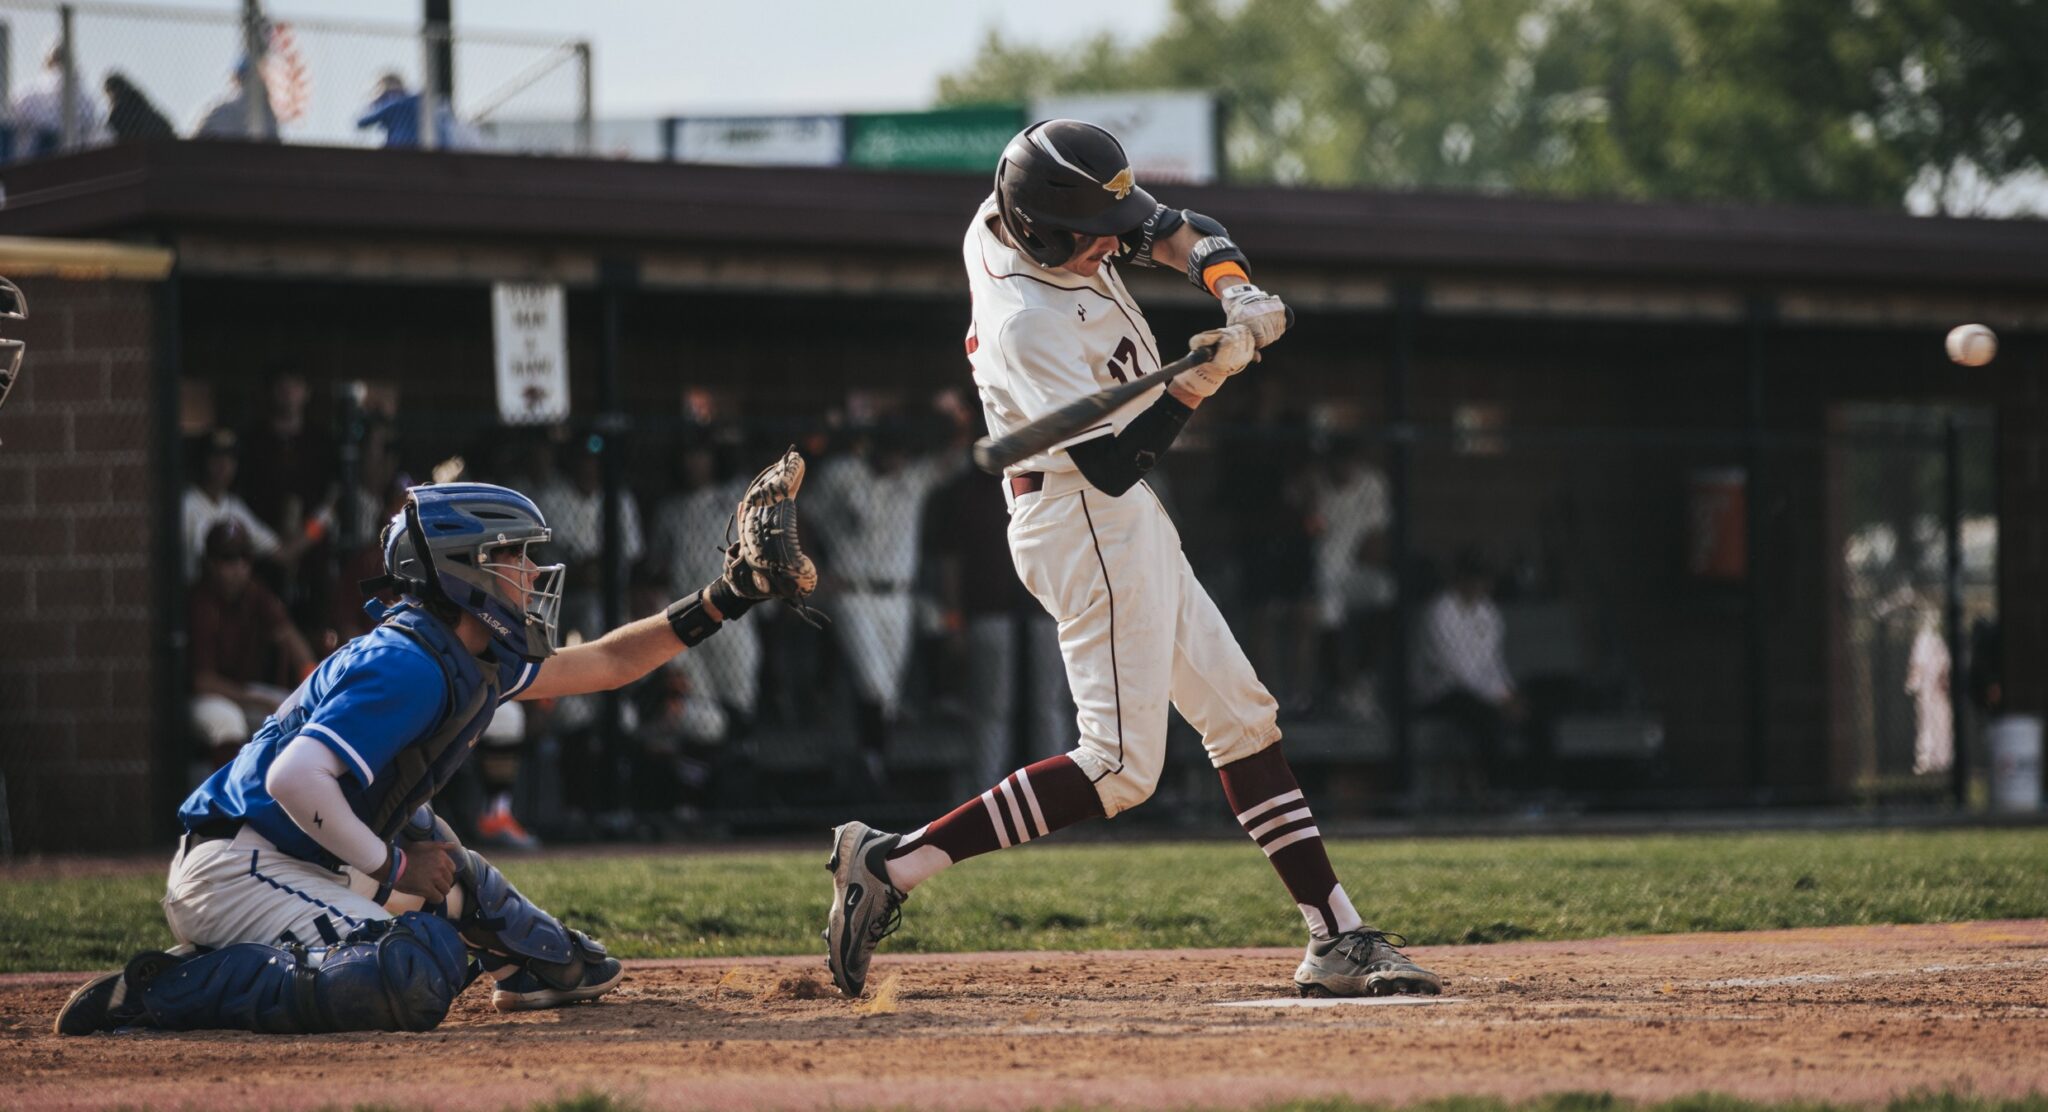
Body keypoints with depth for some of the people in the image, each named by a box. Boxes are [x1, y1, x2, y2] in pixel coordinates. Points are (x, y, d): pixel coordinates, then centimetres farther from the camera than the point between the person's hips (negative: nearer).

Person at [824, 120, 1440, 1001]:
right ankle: (895, 864, -12)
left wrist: (1235, 291, -13)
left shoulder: (1010, 219, -2)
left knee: (1241, 717, 10)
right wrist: (1201, 380, -35)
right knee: (1121, 767, -12)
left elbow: (1184, 234, 6)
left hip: (1118, 522, 10)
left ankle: (1337, 937, 12)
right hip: (1086, 524, -10)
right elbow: (1111, 464, -27)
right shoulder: (1028, 324, -27)